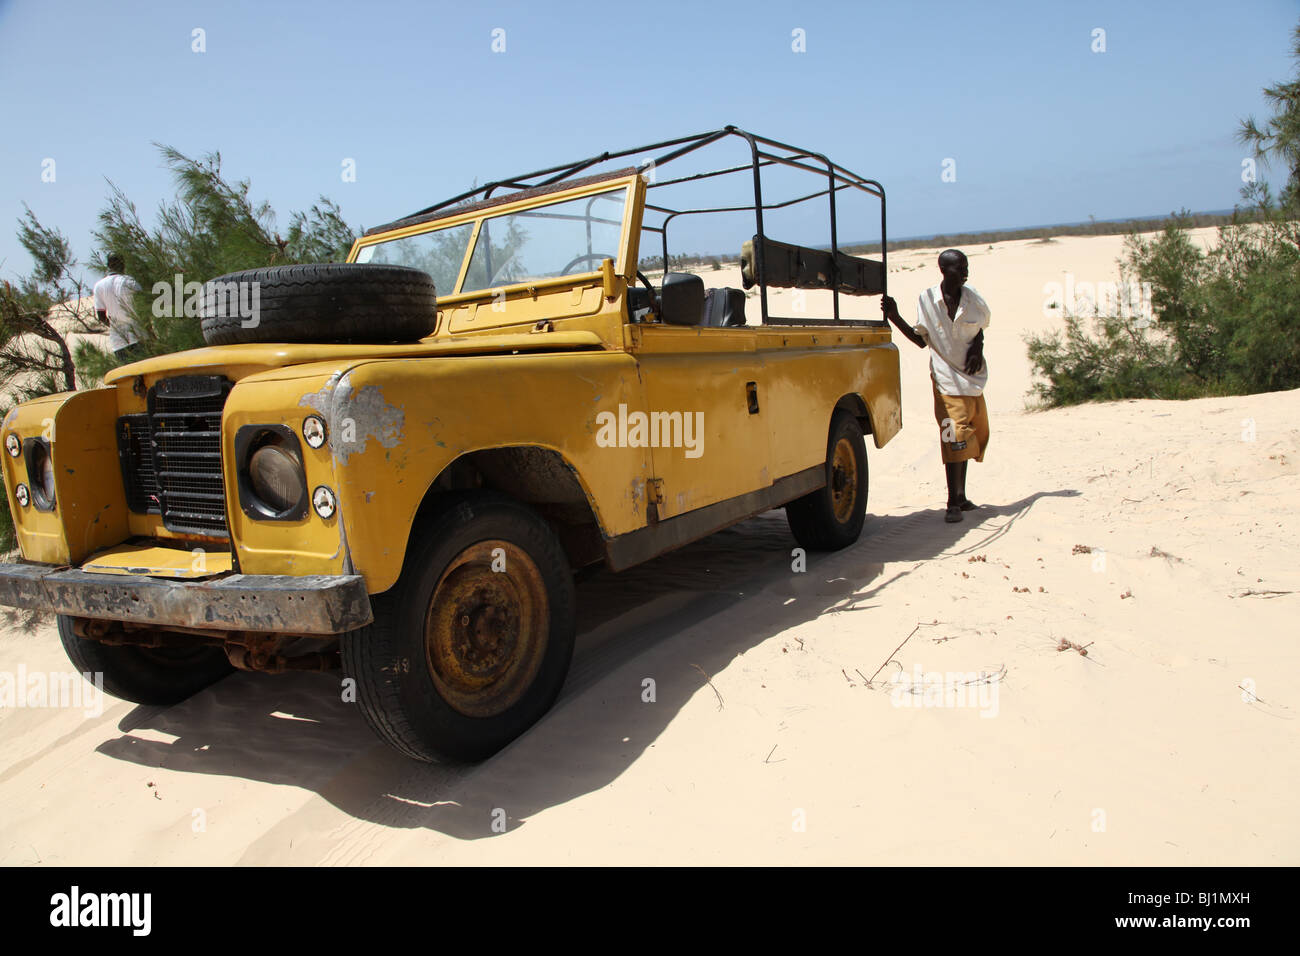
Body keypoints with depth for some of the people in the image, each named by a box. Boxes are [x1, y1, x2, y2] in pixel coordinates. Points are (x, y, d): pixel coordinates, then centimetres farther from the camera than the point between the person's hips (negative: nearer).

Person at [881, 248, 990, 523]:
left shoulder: (973, 299, 0)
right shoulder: (927, 300, -6)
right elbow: (922, 340, 0)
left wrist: (977, 347, -4)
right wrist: (895, 317, -10)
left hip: (974, 380, 4)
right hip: (947, 381, -4)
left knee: (968, 439, 10)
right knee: (954, 440, -12)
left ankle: (960, 496, 23)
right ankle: (953, 503, -7)